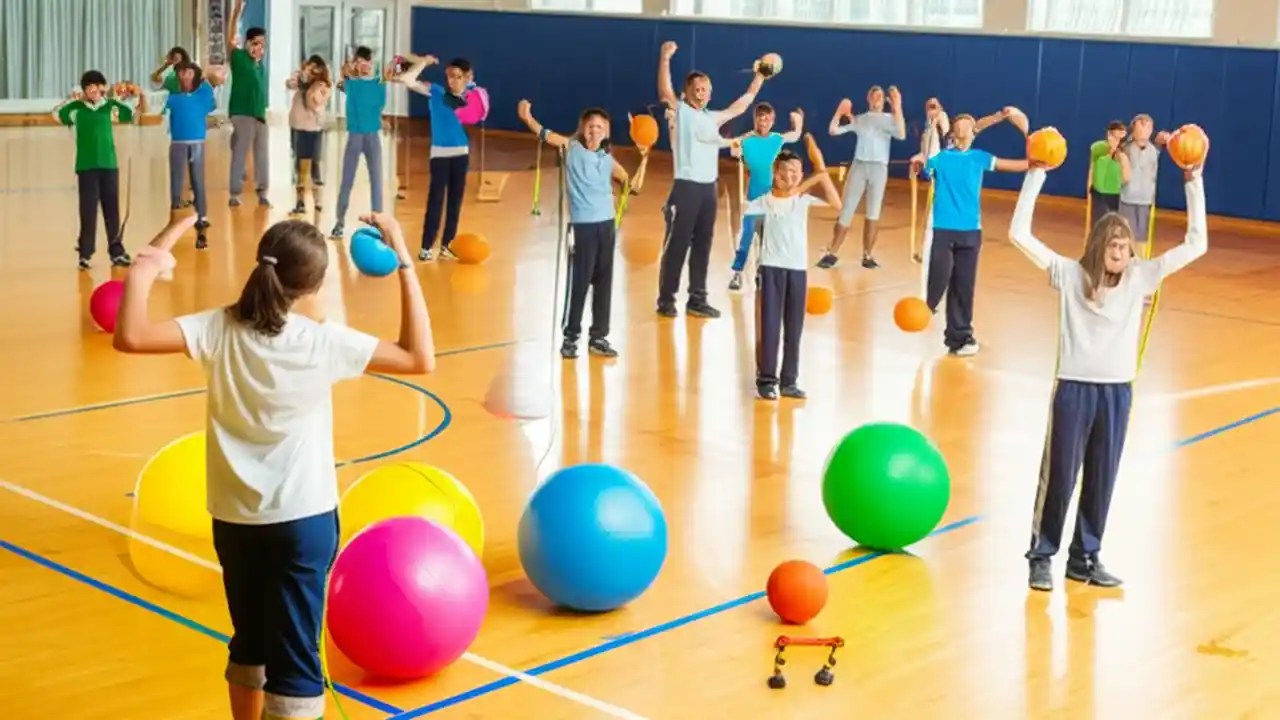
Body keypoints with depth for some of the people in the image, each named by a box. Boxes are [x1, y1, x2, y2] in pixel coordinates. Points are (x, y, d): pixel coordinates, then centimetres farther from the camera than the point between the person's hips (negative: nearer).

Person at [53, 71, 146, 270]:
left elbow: (139, 112, 9)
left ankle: (117, 252, 14)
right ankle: (85, 253, 7)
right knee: (88, 211, 0)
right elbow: (56, 114, -11)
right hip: (86, 166, -2)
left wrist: (141, 96, -8)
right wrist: (70, 98, -21)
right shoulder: (77, 108, -1)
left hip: (109, 164, 2)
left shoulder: (110, 106, 3)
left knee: (112, 210, 7)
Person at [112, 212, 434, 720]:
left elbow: (131, 337, -19)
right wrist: (405, 264, -7)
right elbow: (421, 359, -9)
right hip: (302, 518, -3)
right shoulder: (324, 341, -13)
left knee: (250, 642, 22)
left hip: (234, 517, 4)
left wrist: (144, 267, -7)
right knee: (294, 656, 2)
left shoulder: (220, 329, -9)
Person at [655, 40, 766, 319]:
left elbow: (742, 104, 29)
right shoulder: (680, 111, -2)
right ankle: (666, 299, 4)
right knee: (677, 244, -3)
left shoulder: (713, 117, 17)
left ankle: (697, 299, 18)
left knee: (702, 244, 10)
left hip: (709, 188, 7)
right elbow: (664, 92, -20)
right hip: (686, 187, -7)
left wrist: (759, 77, 30)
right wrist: (665, 58, -31)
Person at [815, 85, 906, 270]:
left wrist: (898, 108, -22)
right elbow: (833, 131, 7)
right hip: (859, 165, 1)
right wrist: (839, 112, -3)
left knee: (873, 212, 2)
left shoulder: (889, 118, 4)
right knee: (846, 210, -1)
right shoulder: (859, 120, 10)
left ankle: (867, 255, 7)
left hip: (879, 167, -1)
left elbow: (901, 135, -16)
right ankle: (831, 253, 1)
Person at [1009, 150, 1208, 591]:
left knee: (1101, 481, 12)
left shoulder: (1140, 277, 0)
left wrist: (1193, 182, -5)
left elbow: (1196, 245, 0)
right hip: (1075, 388, -3)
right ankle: (1041, 556, 19)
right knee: (1058, 477, 5)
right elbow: (1019, 234, -14)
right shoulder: (1069, 274, -7)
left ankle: (1085, 558, 27)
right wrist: (1036, 174, -18)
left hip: (1118, 391, 3)